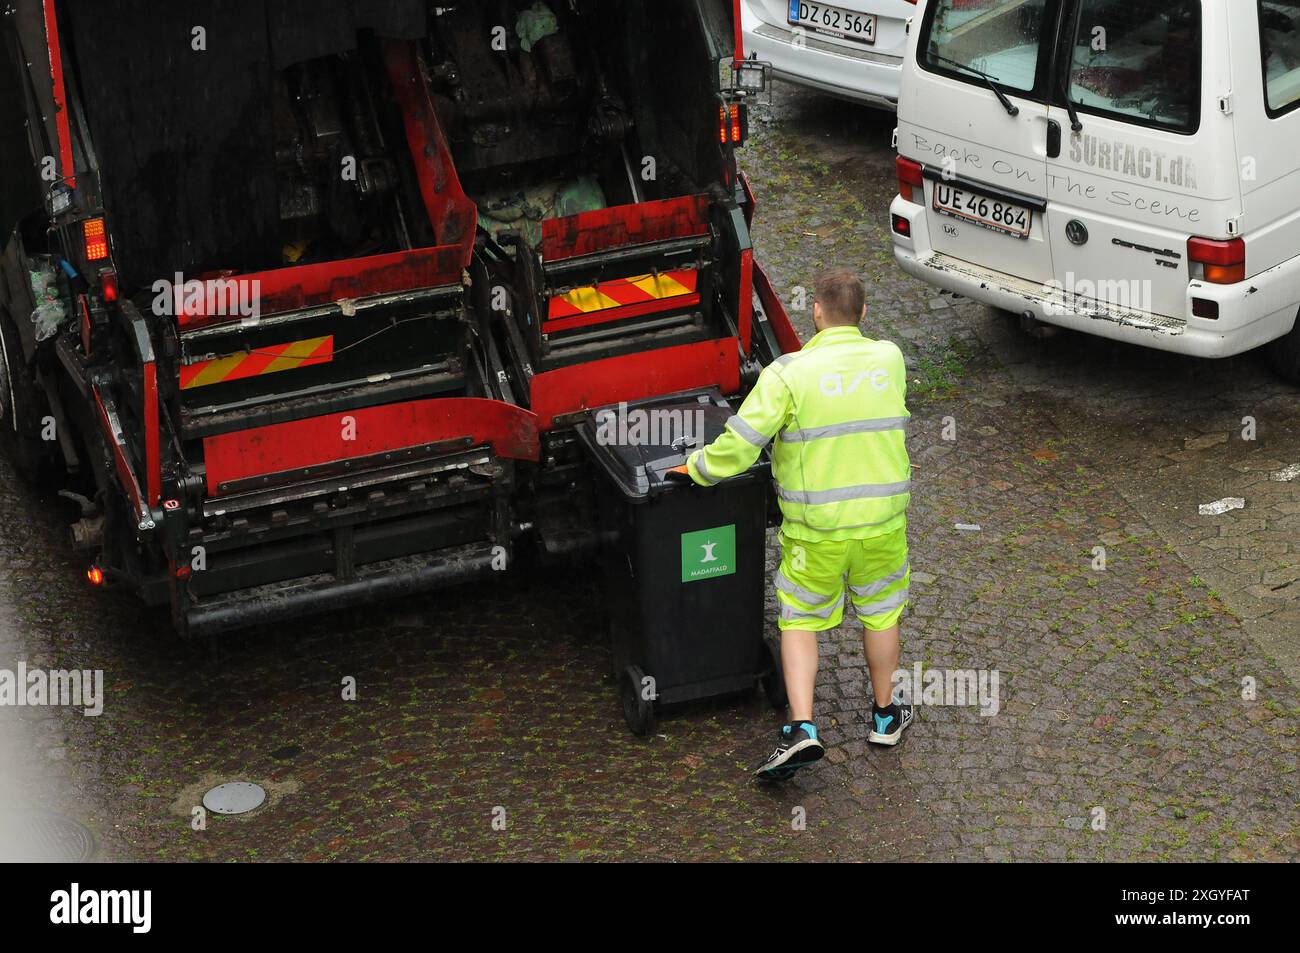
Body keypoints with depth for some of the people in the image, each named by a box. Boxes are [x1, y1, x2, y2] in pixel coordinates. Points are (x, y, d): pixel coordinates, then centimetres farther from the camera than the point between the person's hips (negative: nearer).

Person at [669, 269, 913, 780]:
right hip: (883, 519, 3)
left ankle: (801, 730, 0)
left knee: (800, 622, 12)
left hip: (815, 528, -3)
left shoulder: (788, 374, -16)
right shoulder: (890, 359, -3)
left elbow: (737, 448, -18)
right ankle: (885, 716, 36)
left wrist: (697, 468, 0)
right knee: (881, 614, 22)